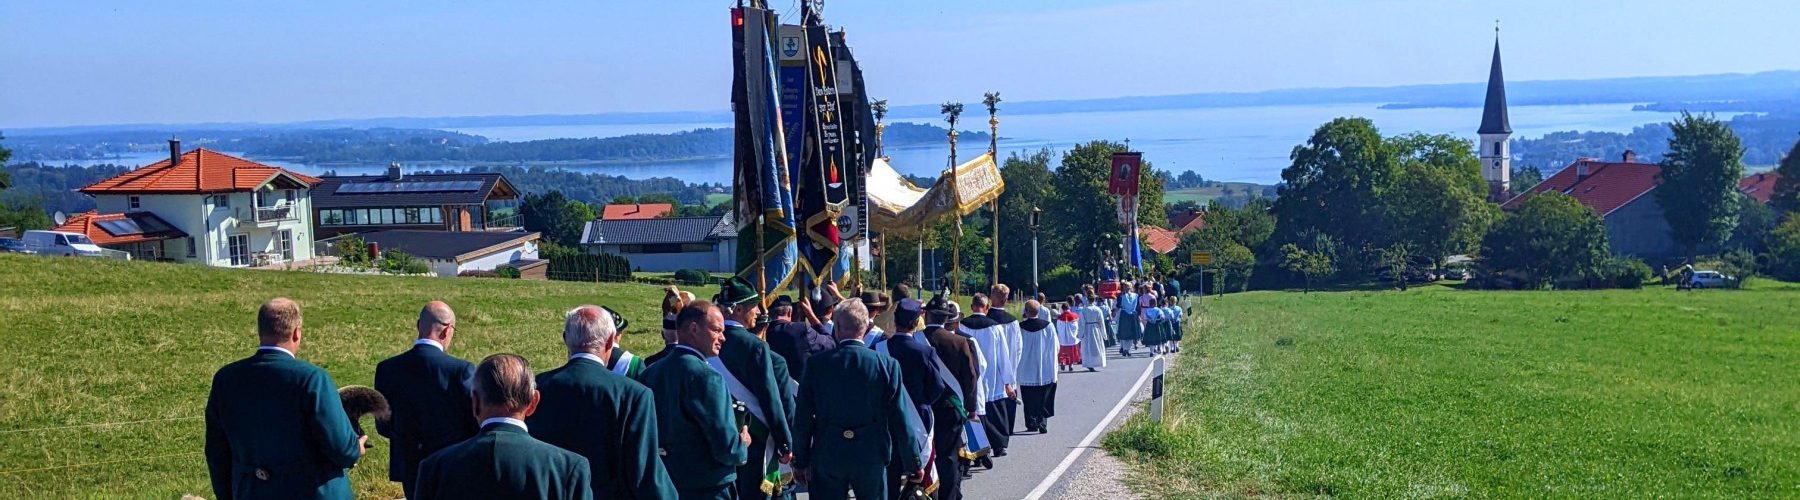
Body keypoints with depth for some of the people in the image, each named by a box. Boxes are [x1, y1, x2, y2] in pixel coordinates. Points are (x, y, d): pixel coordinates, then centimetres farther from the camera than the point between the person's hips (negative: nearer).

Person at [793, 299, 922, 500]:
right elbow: (900, 418, -6)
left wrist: (801, 461, 7)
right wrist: (913, 463, 4)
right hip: (871, 458, 0)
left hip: (827, 456, 0)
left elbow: (803, 418, -3)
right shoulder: (887, 365, -9)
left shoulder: (816, 365, -7)